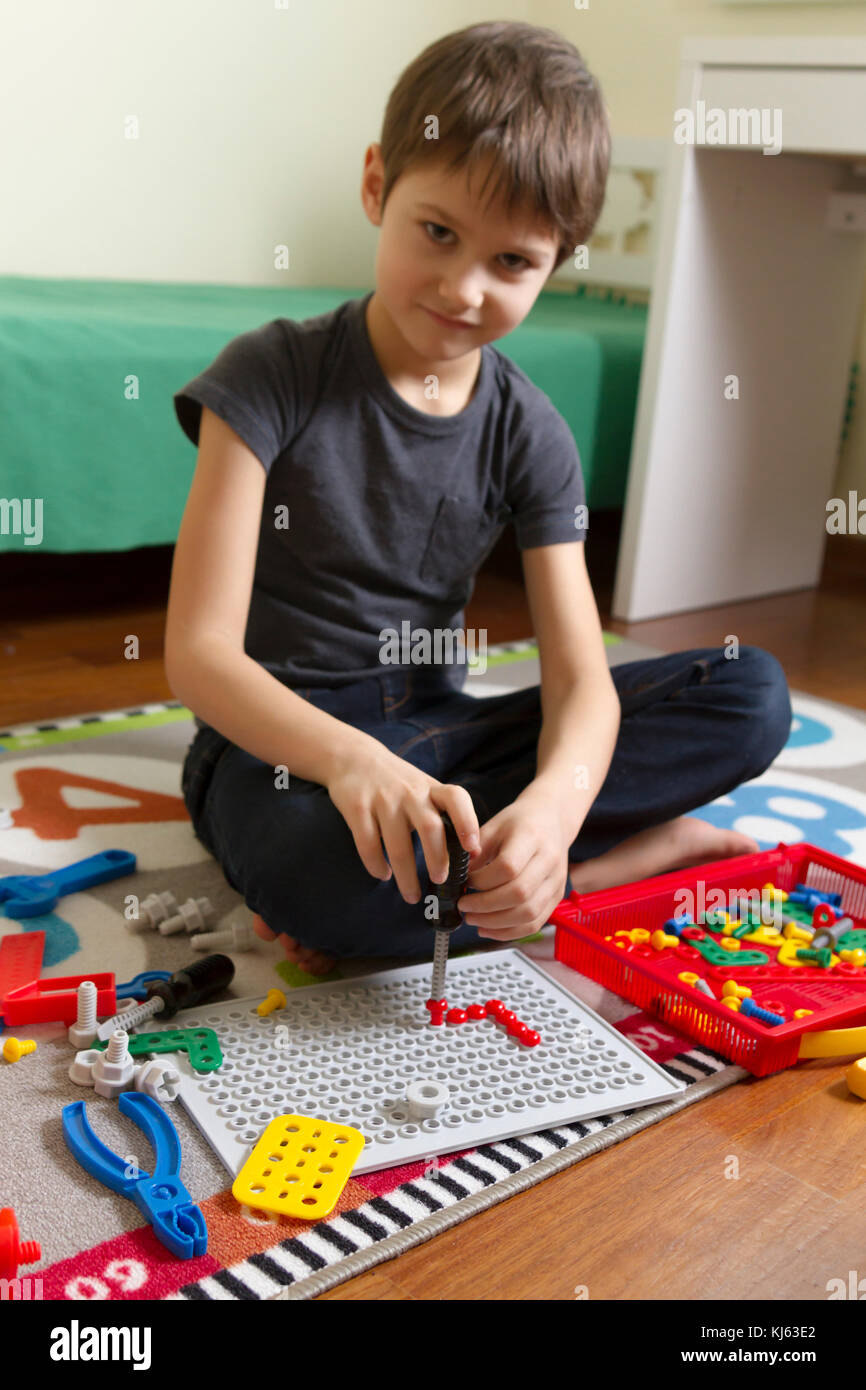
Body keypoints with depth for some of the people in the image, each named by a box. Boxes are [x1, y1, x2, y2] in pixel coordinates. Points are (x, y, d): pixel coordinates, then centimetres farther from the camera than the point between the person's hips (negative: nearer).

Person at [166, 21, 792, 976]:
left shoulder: (530, 436, -2)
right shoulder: (272, 378, -12)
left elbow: (580, 681, -10)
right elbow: (198, 652, -18)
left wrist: (554, 802, -34)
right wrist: (349, 759, -38)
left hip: (432, 732, 4)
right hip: (281, 745, -3)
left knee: (753, 694, -10)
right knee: (335, 873, -41)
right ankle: (643, 847, -16)